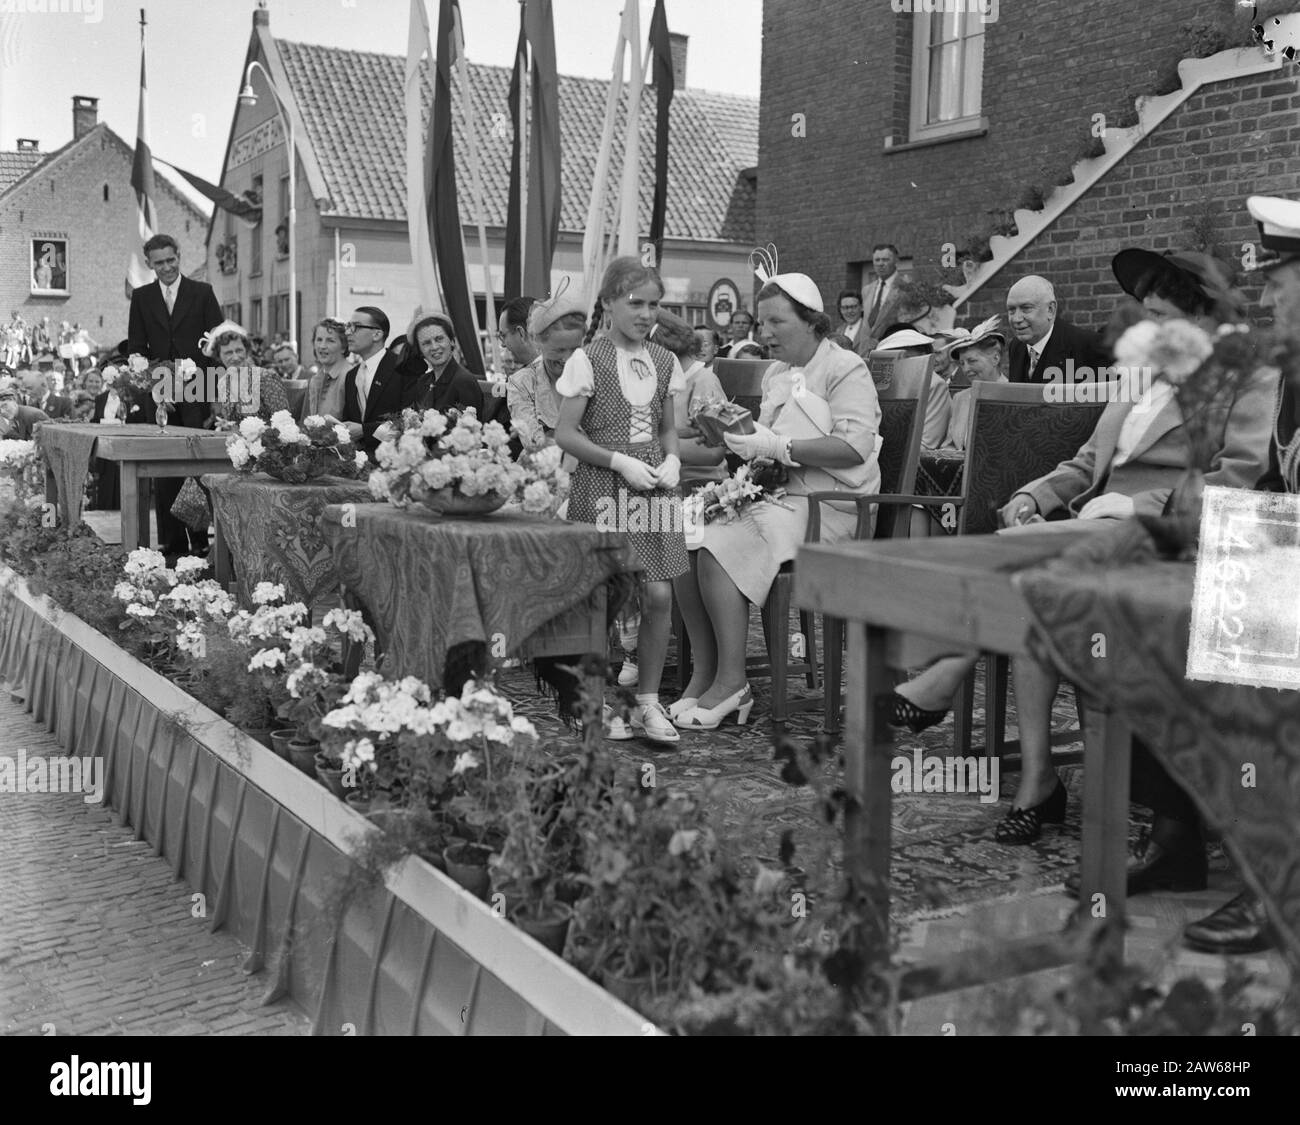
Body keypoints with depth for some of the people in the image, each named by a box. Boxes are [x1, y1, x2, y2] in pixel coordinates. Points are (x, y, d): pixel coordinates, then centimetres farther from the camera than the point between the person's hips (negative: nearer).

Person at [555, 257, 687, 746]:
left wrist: (671, 459, -2)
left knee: (658, 596, -1)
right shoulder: (588, 360, -5)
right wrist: (620, 461, -15)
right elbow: (566, 433, -7)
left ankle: (647, 702, 12)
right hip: (602, 489, -4)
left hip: (653, 489, 5)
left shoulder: (664, 362, 11)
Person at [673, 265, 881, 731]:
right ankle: (704, 671, -13)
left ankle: (731, 681, -19)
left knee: (720, 547, -27)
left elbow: (855, 445, -17)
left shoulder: (845, 369, -3)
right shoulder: (776, 374, 21)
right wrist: (741, 440, 4)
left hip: (826, 504, -8)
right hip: (775, 493, 8)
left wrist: (777, 446, -20)